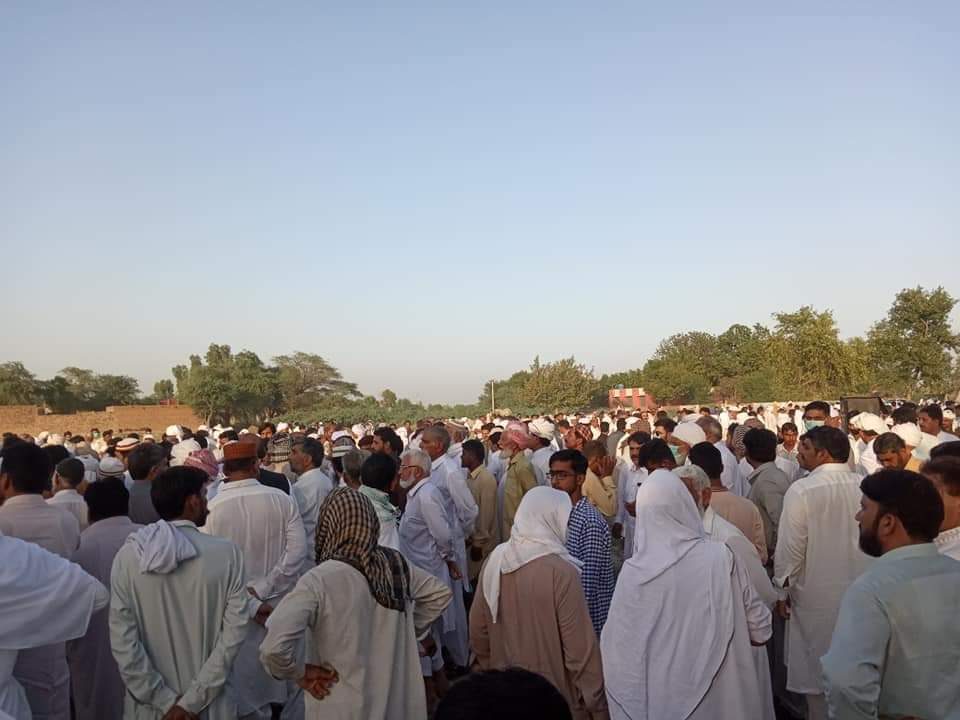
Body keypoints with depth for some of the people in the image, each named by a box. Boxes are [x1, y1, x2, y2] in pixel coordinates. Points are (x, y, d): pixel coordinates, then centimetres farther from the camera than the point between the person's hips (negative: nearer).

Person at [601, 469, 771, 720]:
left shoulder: (633, 572, -18)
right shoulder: (721, 557, -16)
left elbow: (615, 646, -8)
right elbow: (760, 630, -5)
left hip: (663, 699, 0)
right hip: (720, 696, 1)